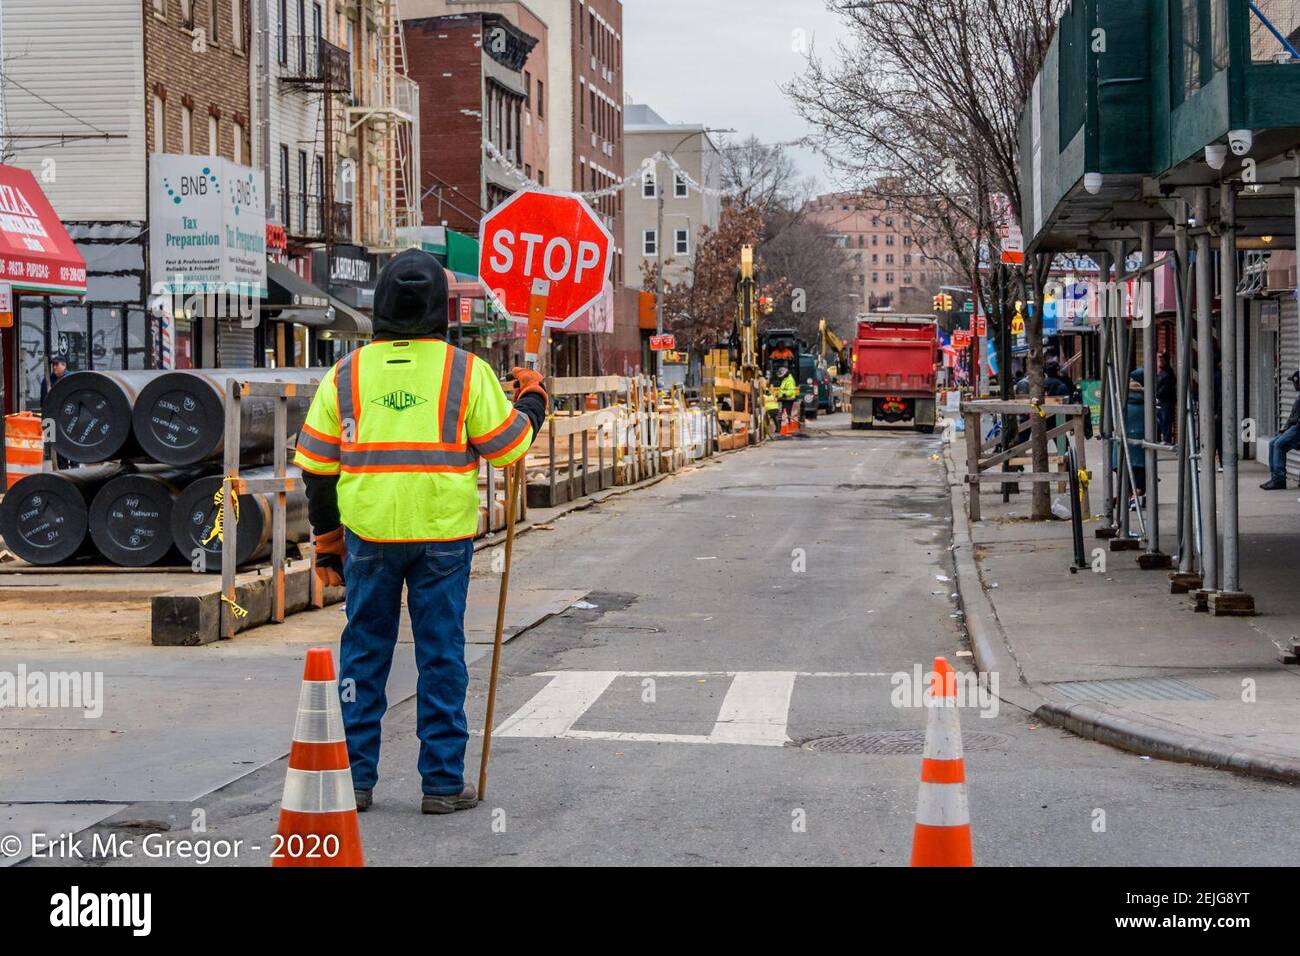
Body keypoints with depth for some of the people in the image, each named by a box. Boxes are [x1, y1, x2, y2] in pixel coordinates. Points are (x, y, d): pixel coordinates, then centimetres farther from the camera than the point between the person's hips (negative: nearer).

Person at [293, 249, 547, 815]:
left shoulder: (346, 374, 4)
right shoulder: (466, 371, -3)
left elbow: (315, 465, 7)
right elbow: (508, 447, 0)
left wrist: (327, 540, 16)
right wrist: (532, 401, 19)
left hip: (368, 535, 2)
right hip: (442, 535, -2)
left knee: (364, 652, 11)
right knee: (441, 656, 5)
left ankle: (354, 777, 14)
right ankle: (443, 783, 8)